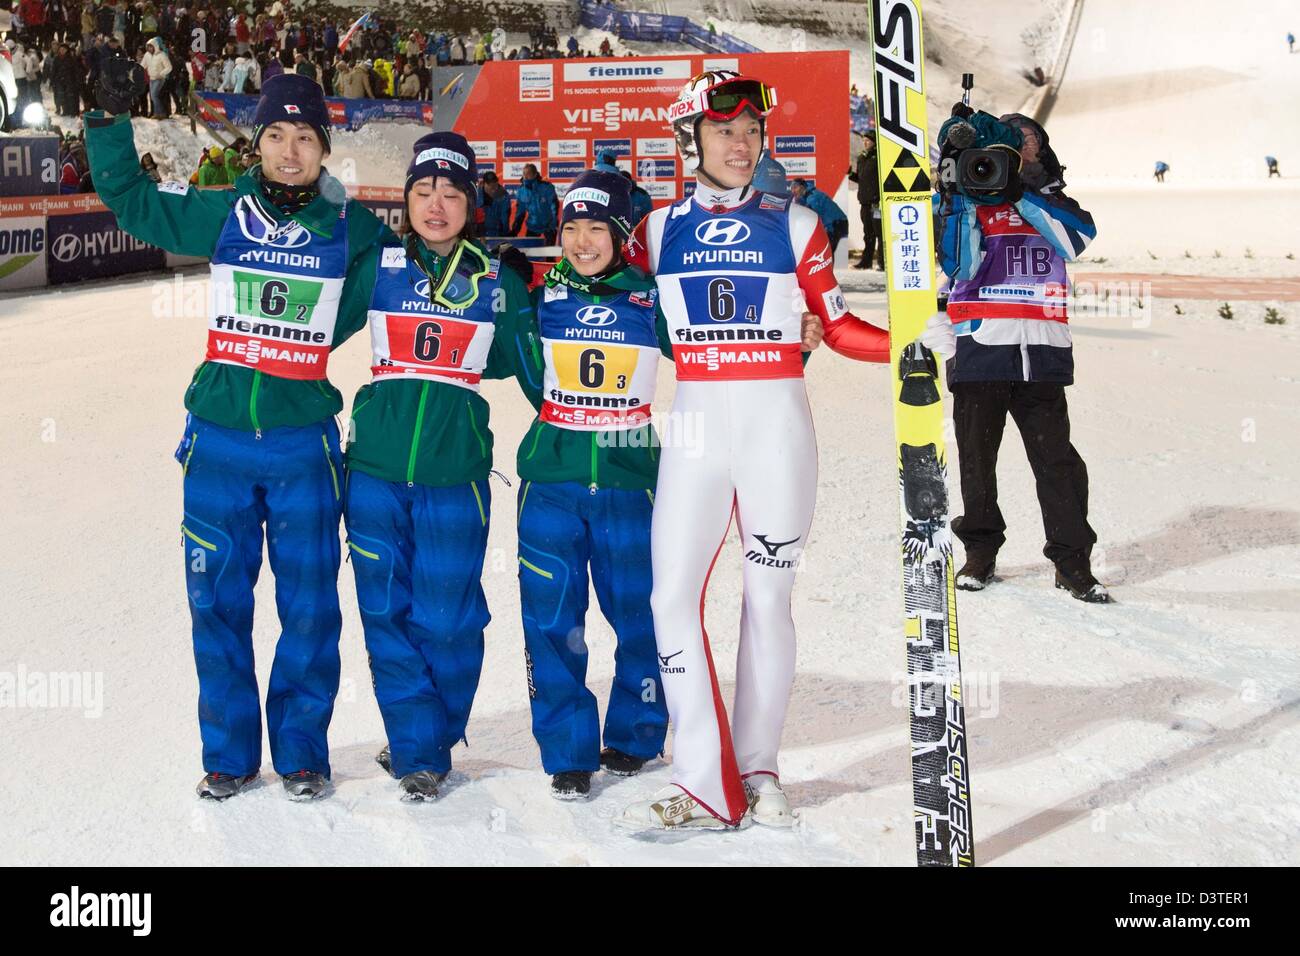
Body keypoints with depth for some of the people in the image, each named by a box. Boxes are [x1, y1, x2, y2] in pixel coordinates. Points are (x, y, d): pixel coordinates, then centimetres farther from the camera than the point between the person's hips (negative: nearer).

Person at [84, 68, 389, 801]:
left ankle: (302, 752, 18)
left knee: (309, 604, 3)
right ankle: (229, 753, 19)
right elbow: (129, 197, 13)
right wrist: (112, 117, 4)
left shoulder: (352, 227, 3)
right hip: (218, 438, 1)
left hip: (304, 443, -1)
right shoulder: (222, 214, 5)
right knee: (217, 600, 6)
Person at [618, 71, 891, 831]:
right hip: (697, 426, 1)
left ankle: (757, 771, 18)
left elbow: (838, 327, 4)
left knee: (769, 596, 4)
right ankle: (705, 787, 0)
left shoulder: (794, 225, 4)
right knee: (673, 594, -7)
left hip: (776, 425, -1)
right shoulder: (660, 228, 8)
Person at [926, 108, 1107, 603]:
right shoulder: (968, 198, 10)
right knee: (977, 455, 5)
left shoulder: (1052, 200, 17)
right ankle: (980, 551, 21)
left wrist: (1022, 195, -11)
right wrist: (961, 201, -14)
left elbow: (1079, 237, -5)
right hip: (981, 345, -1)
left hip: (1042, 349, 1)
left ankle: (1073, 561, 4)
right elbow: (960, 265, -6)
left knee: (1057, 458, -4)